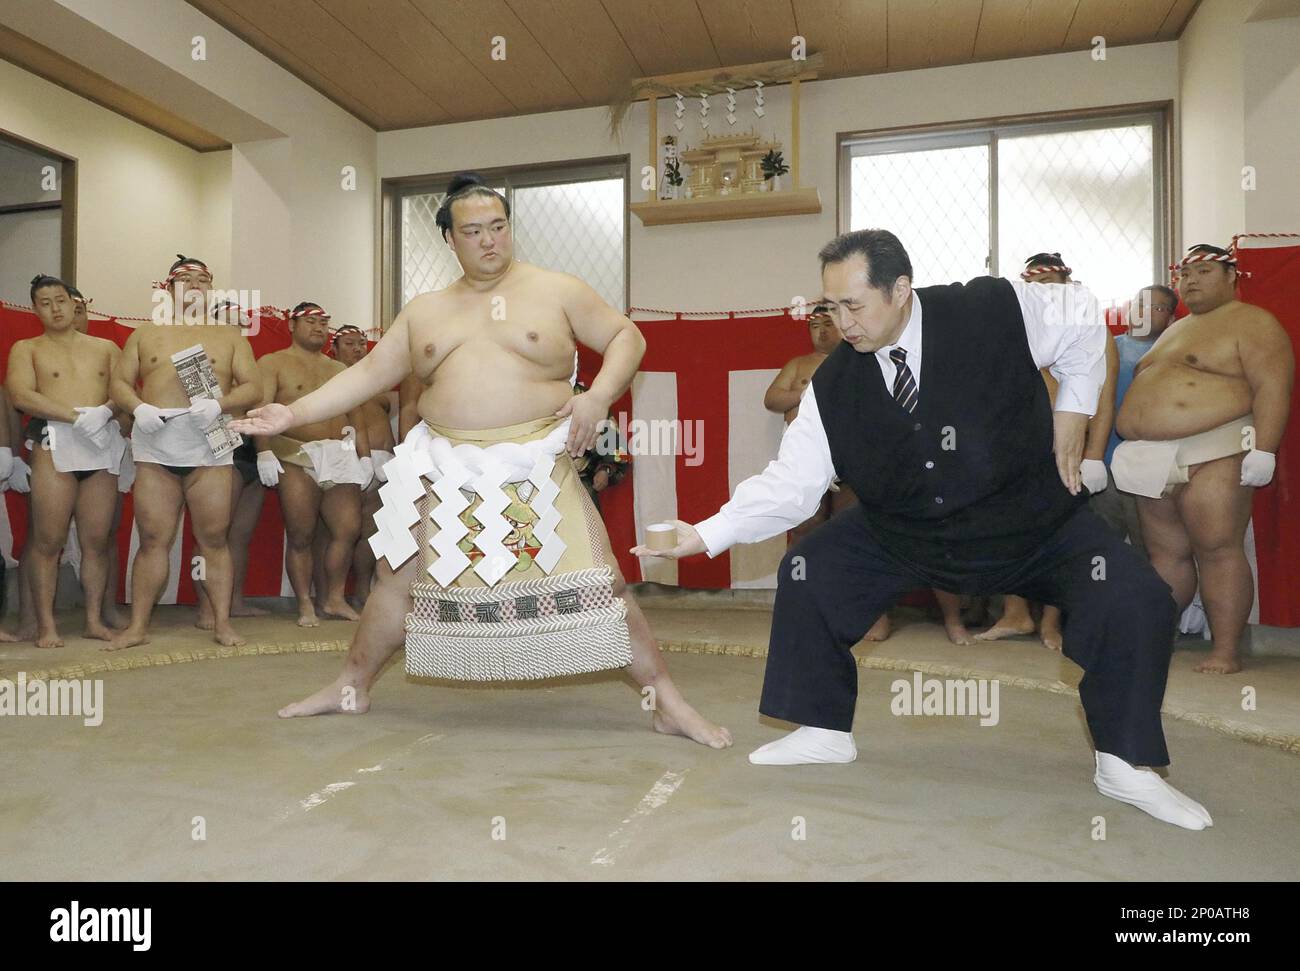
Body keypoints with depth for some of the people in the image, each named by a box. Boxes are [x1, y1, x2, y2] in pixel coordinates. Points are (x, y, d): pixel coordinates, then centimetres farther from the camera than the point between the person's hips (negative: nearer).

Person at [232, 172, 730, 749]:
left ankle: (666, 703, 3)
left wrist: (598, 397, -14)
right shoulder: (424, 311, 12)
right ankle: (351, 688, 35)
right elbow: (370, 373, 14)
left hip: (537, 470, -3)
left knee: (600, 582, -9)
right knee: (397, 577, 13)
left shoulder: (558, 291, 2)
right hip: (447, 472, 4)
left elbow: (626, 338, 3)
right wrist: (294, 414, 7)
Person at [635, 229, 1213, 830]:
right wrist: (707, 535, -24)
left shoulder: (995, 309, -19)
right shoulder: (832, 388, -15)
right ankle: (824, 731, 13)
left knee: (1137, 600, -20)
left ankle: (1125, 766, 6)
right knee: (806, 573, -7)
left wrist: (1072, 413, -1)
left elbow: (1082, 322, 1)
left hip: (1031, 521, -2)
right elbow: (790, 485, -13)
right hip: (904, 533, 2)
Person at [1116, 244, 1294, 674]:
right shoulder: (1174, 330, 25)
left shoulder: (1252, 323, -1)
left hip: (1215, 456, -7)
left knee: (1219, 550, -8)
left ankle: (1226, 651, -3)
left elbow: (1273, 388, -12)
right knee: (1166, 551, 8)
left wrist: (1262, 451, -21)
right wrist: (1136, 446, 20)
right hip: (1158, 461, 8)